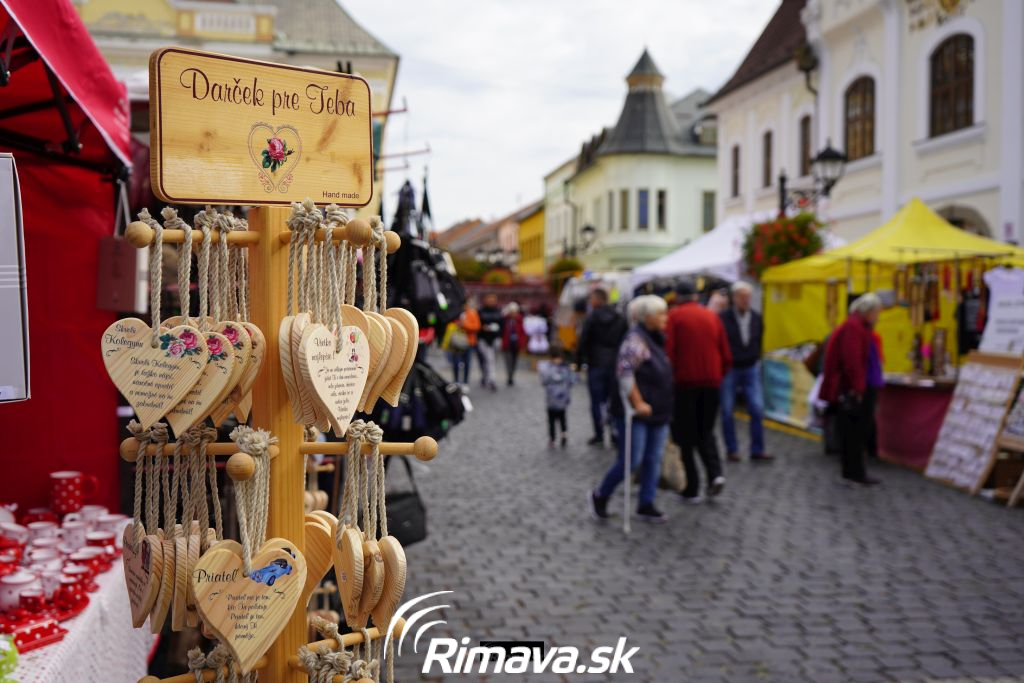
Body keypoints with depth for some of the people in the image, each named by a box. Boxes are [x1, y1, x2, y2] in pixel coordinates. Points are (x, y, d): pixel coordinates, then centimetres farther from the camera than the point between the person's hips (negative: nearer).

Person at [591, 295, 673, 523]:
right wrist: (638, 404, -22)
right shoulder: (636, 339, -15)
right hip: (636, 414, -9)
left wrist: (664, 408, 21)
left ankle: (646, 505, 17)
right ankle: (600, 496, 15)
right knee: (631, 461, -4)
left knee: (653, 460, 9)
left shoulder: (656, 339, 13)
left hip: (658, 413, 9)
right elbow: (625, 374, -23)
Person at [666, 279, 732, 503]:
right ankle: (715, 473, -1)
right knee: (706, 431, 20)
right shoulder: (712, 316, 8)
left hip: (685, 383, -4)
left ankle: (692, 489, 7)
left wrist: (668, 377, 1)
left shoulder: (674, 316, -4)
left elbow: (668, 350, -11)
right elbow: (726, 355, 7)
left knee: (685, 436, 6)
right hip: (711, 382, 4)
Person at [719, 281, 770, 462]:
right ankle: (732, 450, 15)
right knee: (727, 412, 2)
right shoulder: (723, 318, -10)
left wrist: (756, 360, 10)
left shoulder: (757, 318, 3)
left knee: (757, 410, -4)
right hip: (729, 371, -3)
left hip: (751, 369, 3)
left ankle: (757, 450, 4)